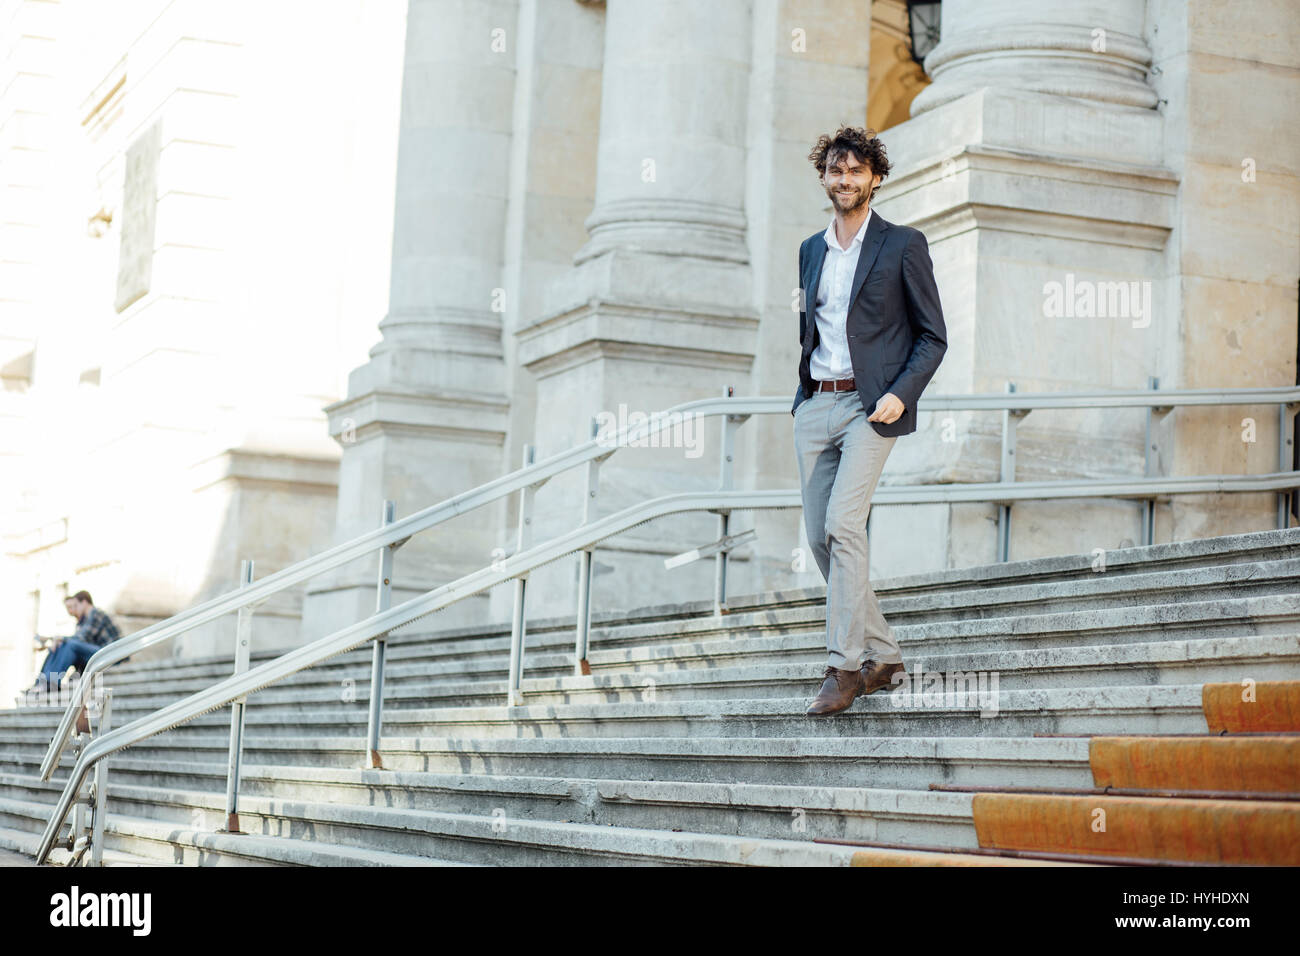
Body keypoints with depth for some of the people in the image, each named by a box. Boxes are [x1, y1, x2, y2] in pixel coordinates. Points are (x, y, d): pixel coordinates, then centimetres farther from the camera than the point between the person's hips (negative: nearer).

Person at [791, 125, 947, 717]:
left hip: (871, 405, -6)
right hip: (815, 406, 6)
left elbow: (933, 337, -1)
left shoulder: (903, 245, 0)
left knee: (842, 523, -20)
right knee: (819, 535, 3)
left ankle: (844, 665, -15)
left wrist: (900, 394, -15)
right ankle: (883, 657, 16)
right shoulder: (811, 250, 16)